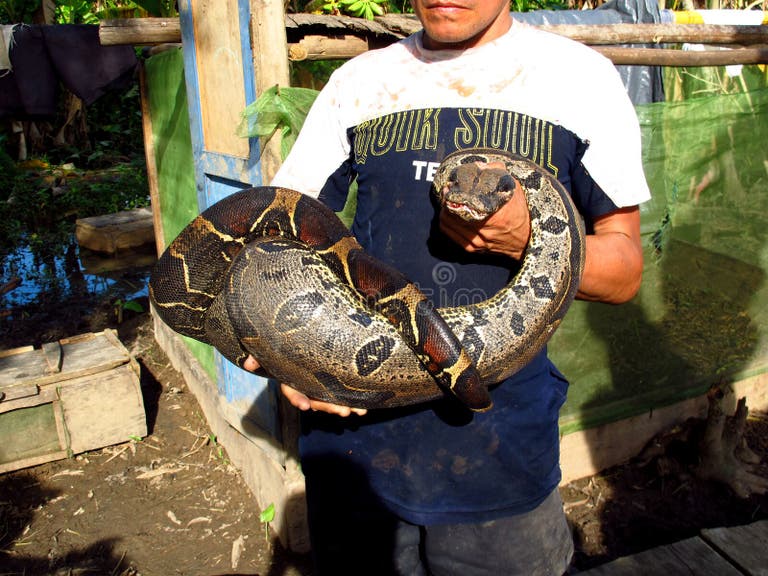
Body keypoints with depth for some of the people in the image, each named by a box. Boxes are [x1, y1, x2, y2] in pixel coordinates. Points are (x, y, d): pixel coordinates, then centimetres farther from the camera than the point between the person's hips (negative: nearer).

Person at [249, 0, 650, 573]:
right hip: (353, 425, 2)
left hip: (499, 443, -1)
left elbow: (624, 273, 1)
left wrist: (526, 240, -19)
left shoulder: (580, 75, 0)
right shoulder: (357, 81, 6)